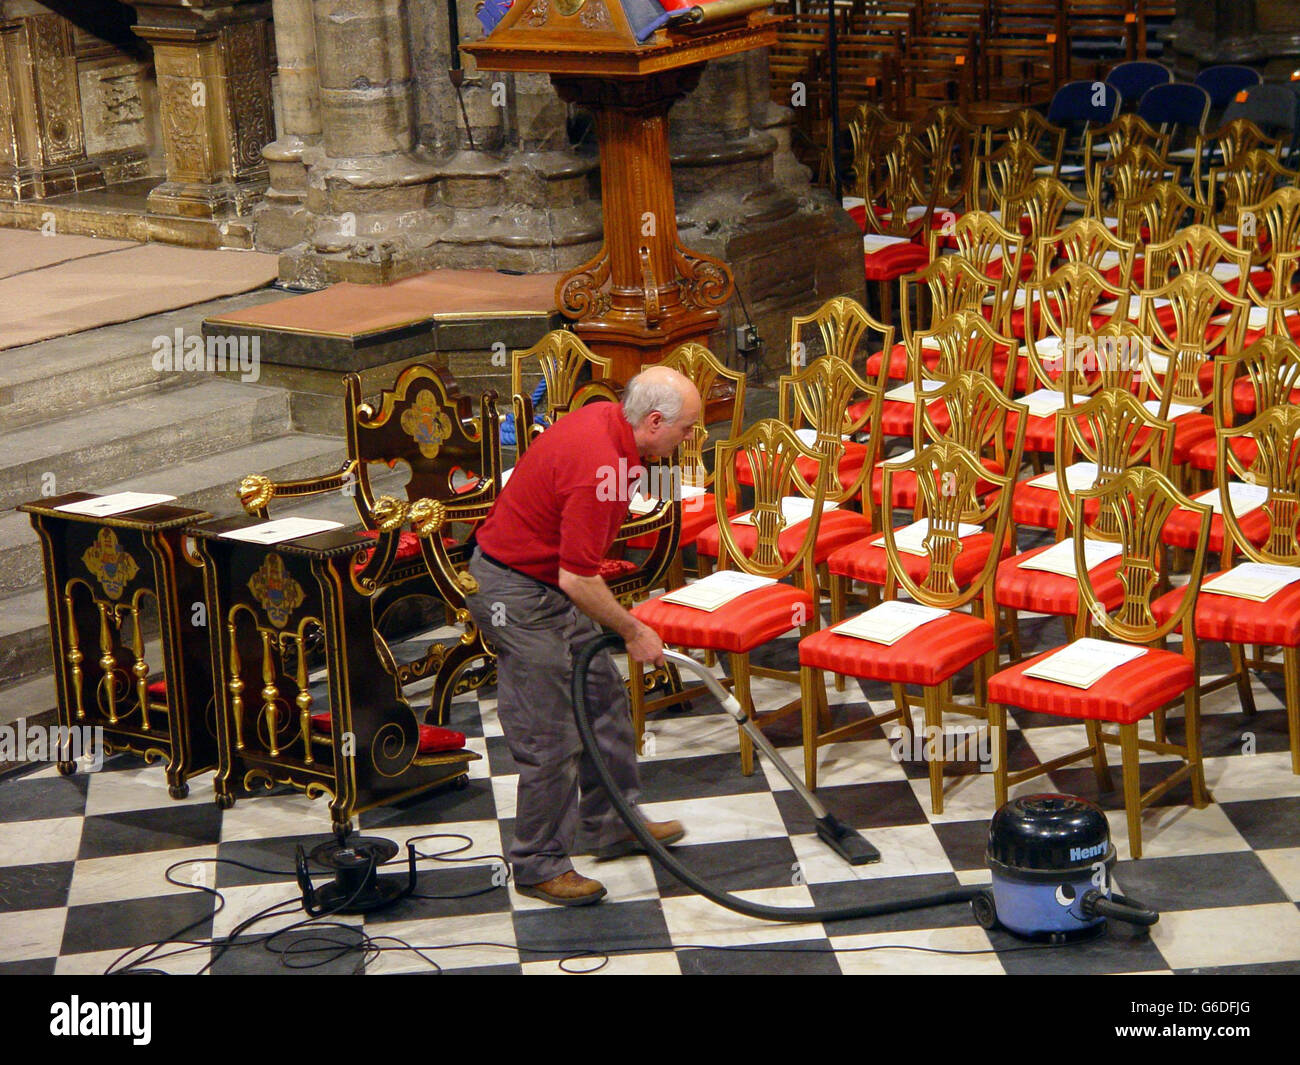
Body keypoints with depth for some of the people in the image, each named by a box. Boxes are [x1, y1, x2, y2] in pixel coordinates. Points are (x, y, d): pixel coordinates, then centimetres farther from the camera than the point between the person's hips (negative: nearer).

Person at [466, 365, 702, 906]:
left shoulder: (606, 418, -1)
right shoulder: (597, 469, -31)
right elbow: (578, 579, -28)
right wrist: (633, 631, -15)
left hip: (548, 578, 11)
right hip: (519, 596, -11)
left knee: (604, 697, 19)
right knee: (549, 737, -2)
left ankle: (609, 824, 33)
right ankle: (540, 865, 12)